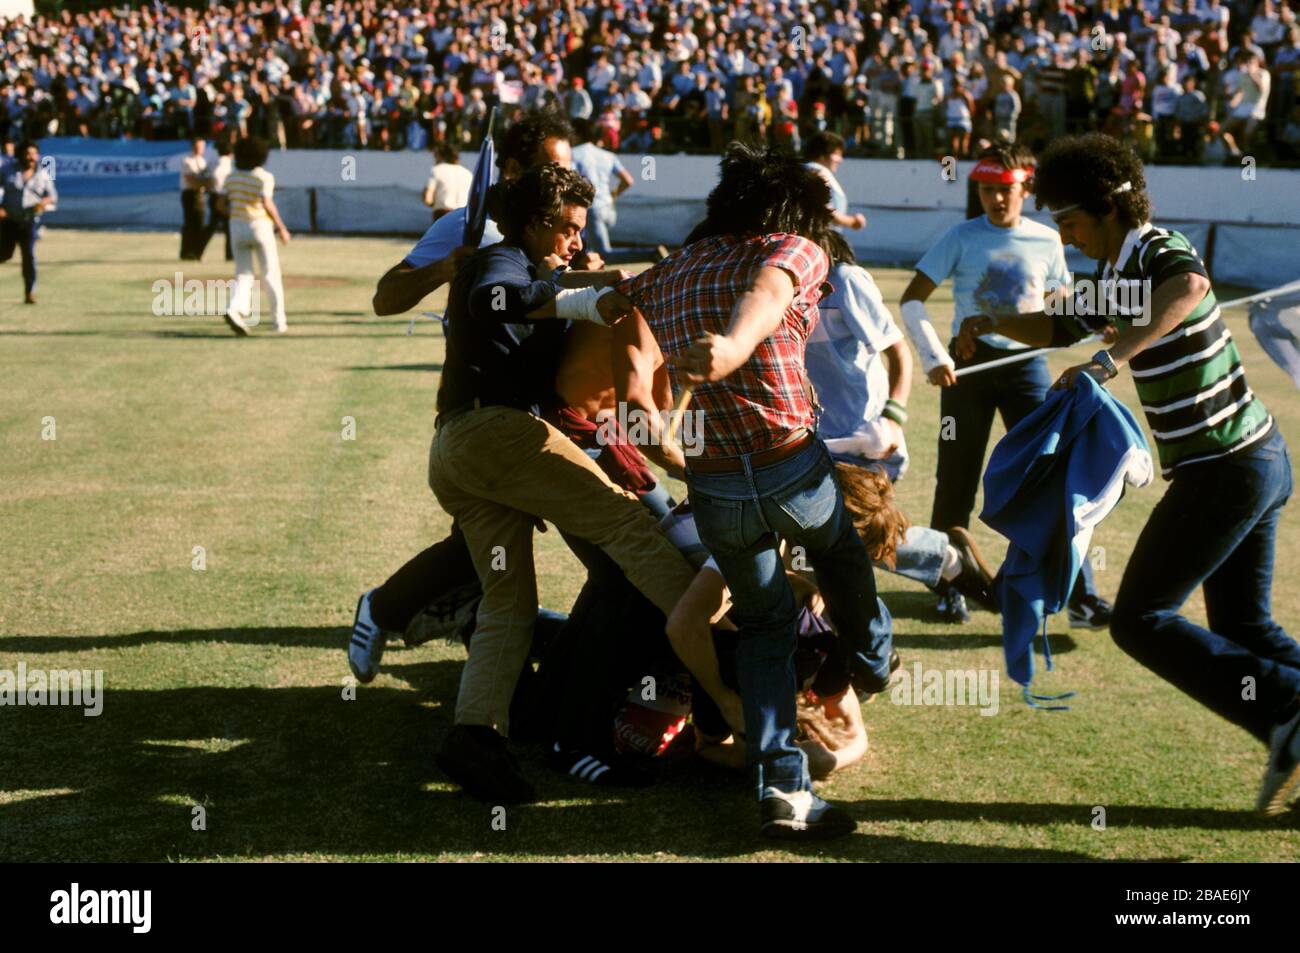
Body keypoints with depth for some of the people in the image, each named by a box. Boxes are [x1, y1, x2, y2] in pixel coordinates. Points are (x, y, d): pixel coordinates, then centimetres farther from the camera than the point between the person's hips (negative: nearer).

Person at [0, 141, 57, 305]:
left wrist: (44, 202, -15)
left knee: (29, 255, -8)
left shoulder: (43, 175, 7)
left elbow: (53, 197, 8)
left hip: (29, 222, 0)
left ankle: (30, 292, -5)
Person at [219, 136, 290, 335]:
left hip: (237, 228, 4)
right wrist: (281, 228, -12)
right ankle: (278, 321, 11)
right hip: (260, 226, -4)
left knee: (244, 275, 4)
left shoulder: (231, 177, 7)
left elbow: (224, 205, 7)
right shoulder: (264, 177, -9)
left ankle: (235, 309, -23)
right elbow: (267, 204, -19)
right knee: (271, 275, 7)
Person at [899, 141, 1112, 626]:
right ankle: (949, 587, 23)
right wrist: (934, 357, -16)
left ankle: (1081, 597, -3)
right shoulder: (962, 237, -3)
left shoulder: (1047, 241, 2)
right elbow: (912, 300, -4)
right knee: (957, 481, 6)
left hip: (1026, 366, 1)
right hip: (968, 365, -1)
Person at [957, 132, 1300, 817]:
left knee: (1139, 620, -4)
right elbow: (1058, 328, 30)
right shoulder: (1119, 273, 15)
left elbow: (1190, 283, -40)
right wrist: (991, 323, 15)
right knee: (1241, 629, 17)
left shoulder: (1155, 252, -15)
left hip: (1223, 470, -10)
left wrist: (1111, 361, -46)